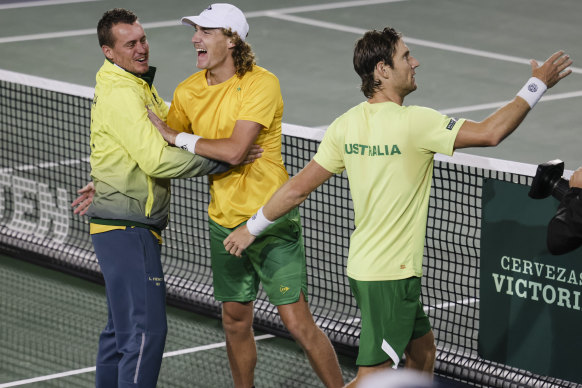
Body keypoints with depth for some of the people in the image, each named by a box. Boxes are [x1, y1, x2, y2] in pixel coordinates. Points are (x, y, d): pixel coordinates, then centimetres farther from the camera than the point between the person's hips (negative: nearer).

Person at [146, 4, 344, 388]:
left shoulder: (262, 83, -16)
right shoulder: (188, 91, 3)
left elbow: (234, 150, -25)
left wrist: (178, 137, -16)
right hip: (223, 222, 6)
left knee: (298, 323, -7)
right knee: (235, 321, 13)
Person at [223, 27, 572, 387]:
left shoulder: (347, 124, 1)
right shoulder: (414, 122, -20)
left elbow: (298, 188, 4)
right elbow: (489, 133, -20)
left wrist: (254, 226, 17)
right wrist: (537, 86, -9)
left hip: (363, 266, 9)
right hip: (391, 276, -9)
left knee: (423, 351, 23)